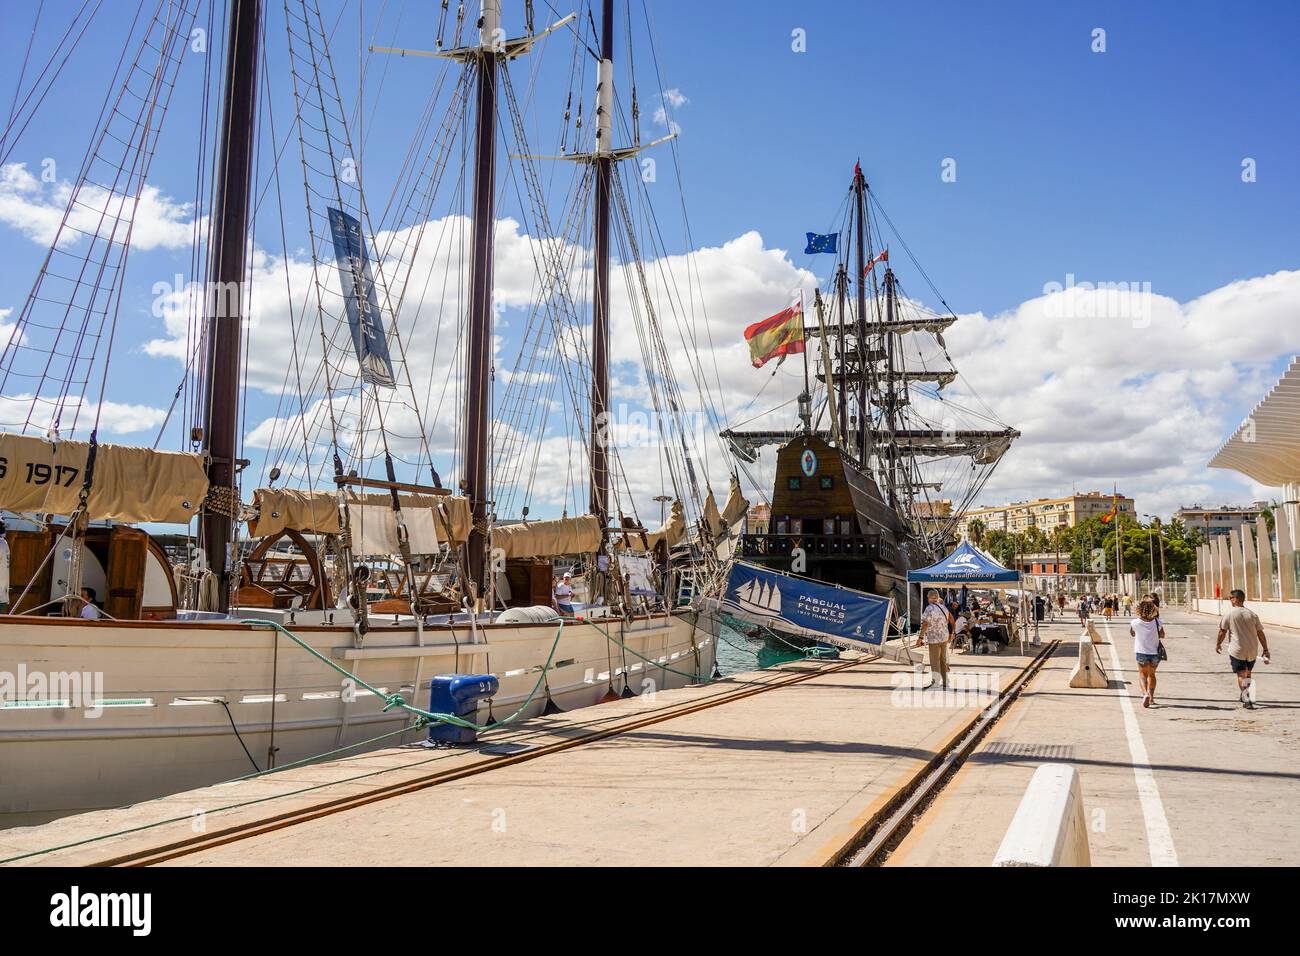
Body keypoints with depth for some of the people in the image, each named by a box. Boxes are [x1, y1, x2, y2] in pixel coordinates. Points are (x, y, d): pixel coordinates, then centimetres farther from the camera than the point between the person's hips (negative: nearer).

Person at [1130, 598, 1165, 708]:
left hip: (1142, 652, -2)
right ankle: (1151, 697, 23)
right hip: (1155, 652, 2)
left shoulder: (1135, 622, -12)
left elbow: (1132, 633, 7)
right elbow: (1162, 635, -9)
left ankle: (1145, 693, -14)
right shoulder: (1156, 621, -10)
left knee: (1142, 674, 11)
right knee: (1151, 675, 21)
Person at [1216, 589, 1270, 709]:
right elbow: (1260, 634, 3)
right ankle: (1245, 696, 31)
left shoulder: (1229, 613, -8)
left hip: (1237, 651, -4)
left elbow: (1222, 631, -4)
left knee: (1241, 675, -1)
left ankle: (1247, 700, -13)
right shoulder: (1252, 614, 1)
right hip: (1252, 651, 4)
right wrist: (1266, 650, 9)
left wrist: (1218, 644, 12)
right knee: (1248, 673, 21)